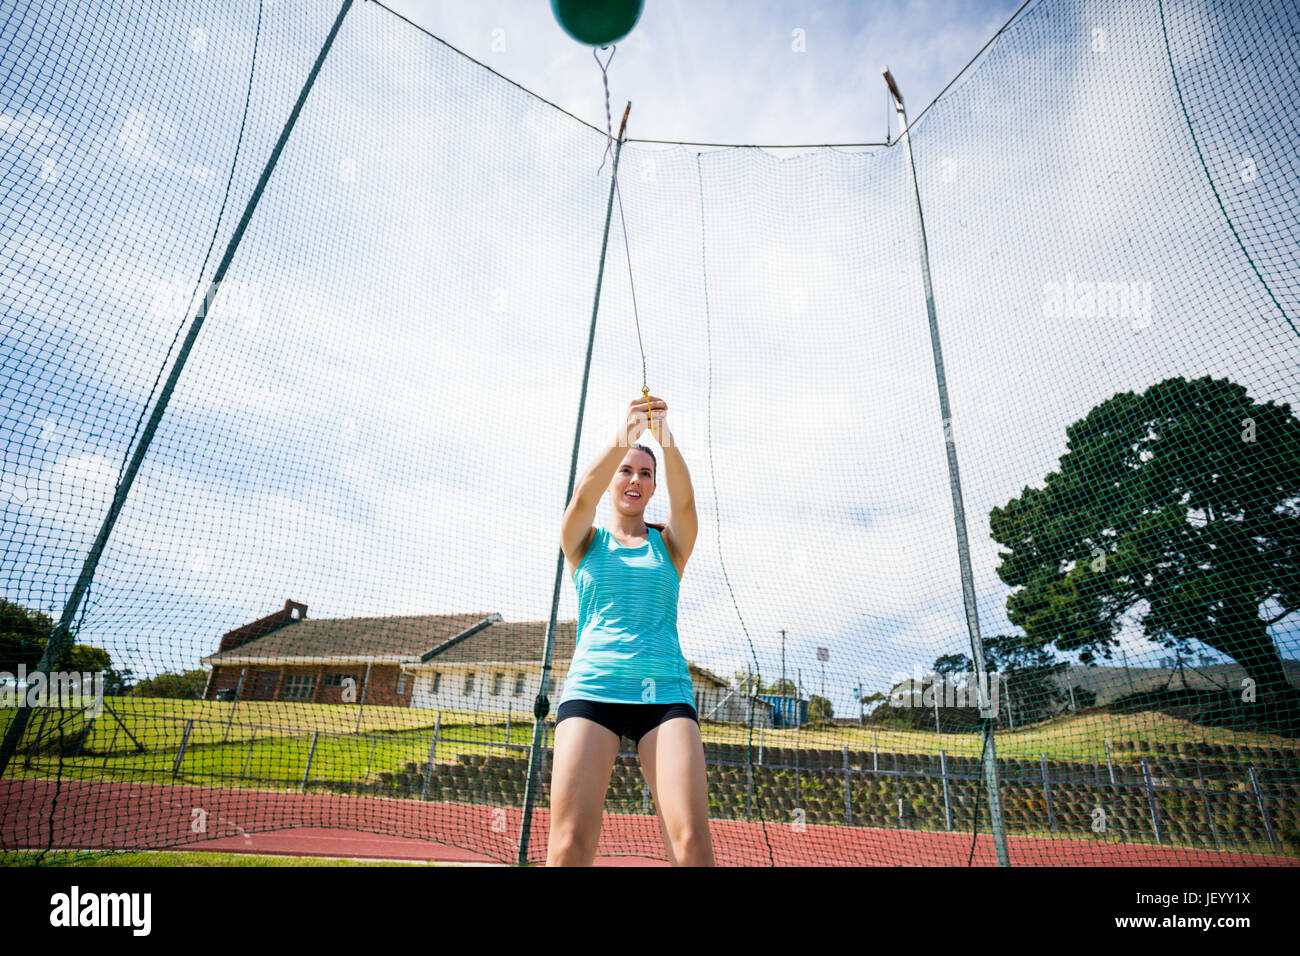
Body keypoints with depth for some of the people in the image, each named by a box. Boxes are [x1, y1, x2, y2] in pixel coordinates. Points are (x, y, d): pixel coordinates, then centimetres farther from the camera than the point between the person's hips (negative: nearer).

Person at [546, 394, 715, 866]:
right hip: (592, 685, 0)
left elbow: (684, 500, -7)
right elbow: (583, 496, -9)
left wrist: (666, 440, -25)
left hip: (665, 689, 1)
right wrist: (623, 436, -25)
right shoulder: (585, 542, 13)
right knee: (570, 844, -12)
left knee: (692, 843, -15)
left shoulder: (669, 543, 14)